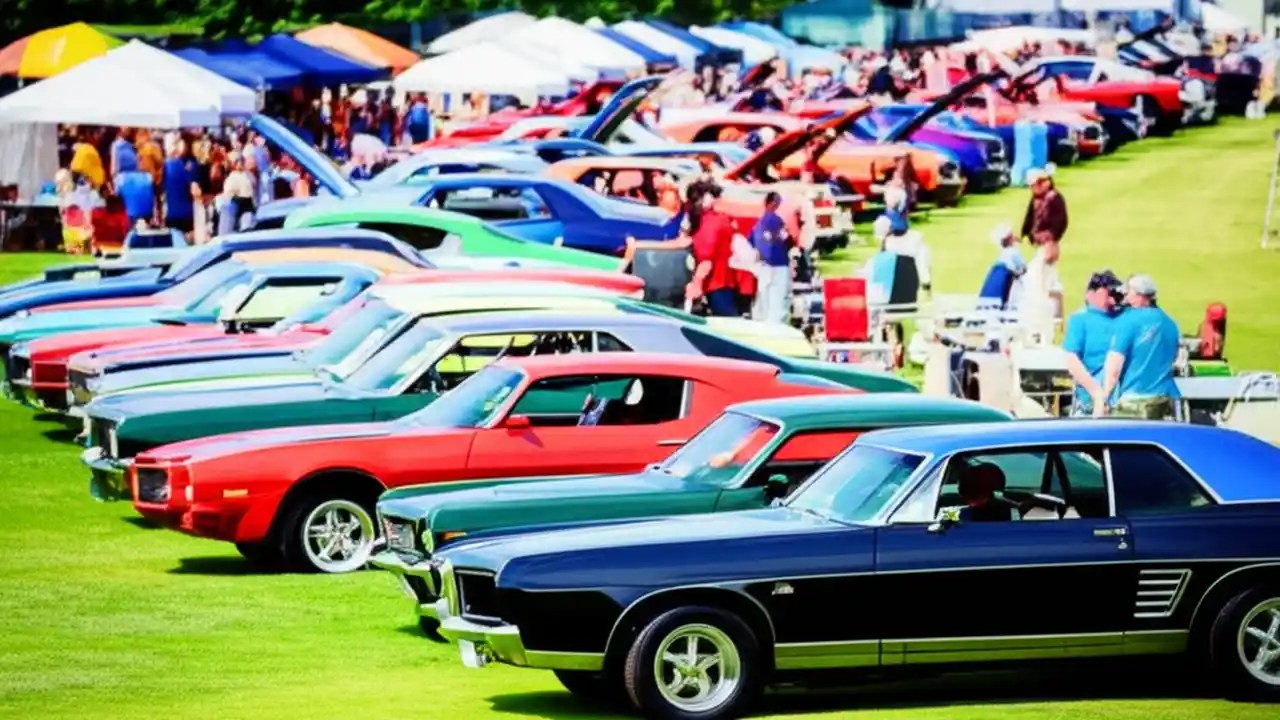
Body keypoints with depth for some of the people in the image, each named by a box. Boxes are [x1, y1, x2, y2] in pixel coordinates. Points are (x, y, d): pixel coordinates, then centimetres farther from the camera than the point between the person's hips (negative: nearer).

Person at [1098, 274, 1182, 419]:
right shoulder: (1170, 323, 13)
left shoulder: (1128, 320, -8)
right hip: (1167, 400, 7)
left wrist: (1101, 400, -6)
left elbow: (1114, 368, -11)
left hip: (1134, 400, -7)